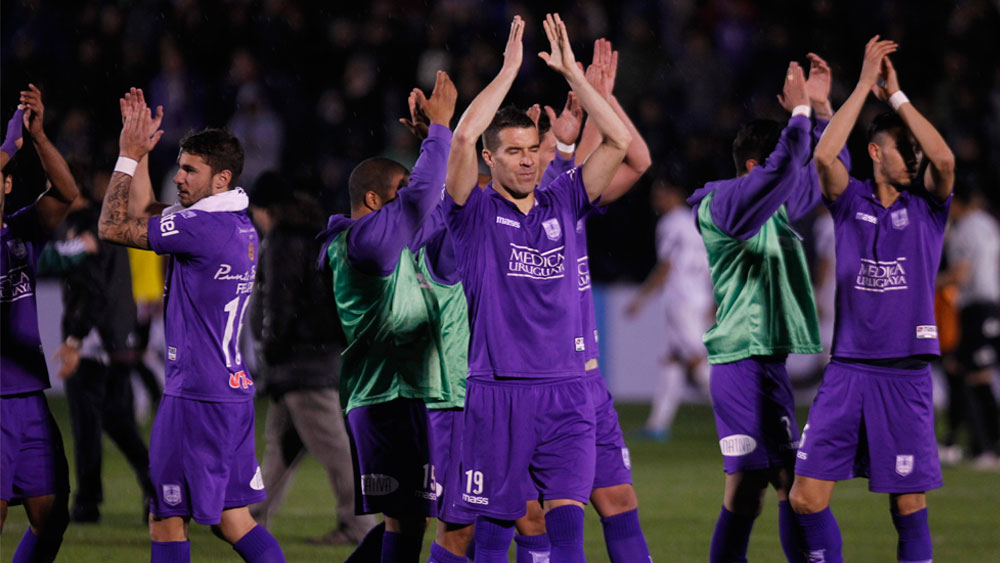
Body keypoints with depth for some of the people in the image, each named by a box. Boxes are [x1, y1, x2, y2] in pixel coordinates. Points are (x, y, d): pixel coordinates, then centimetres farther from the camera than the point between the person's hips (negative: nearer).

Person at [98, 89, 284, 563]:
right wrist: (140, 153, 15)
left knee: (166, 522, -1)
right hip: (235, 388, 9)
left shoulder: (202, 226, -17)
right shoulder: (241, 226, 12)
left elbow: (112, 227, -10)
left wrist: (128, 157, 0)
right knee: (232, 519, 11)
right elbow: (142, 217, 19)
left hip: (197, 396, -9)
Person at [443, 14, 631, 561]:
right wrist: (509, 70, -13)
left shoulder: (561, 204, 11)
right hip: (496, 391, -2)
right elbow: (463, 137, -16)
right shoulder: (475, 213, 1)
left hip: (564, 392, 2)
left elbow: (619, 141, 4)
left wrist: (572, 71, -1)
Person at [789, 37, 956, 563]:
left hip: (905, 376, -1)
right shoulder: (851, 201, 8)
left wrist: (895, 95, -8)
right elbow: (823, 155, -11)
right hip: (846, 369, 1)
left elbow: (944, 159, -15)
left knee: (908, 506, -1)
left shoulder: (927, 206, 6)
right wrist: (864, 85, -9)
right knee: (806, 498, -5)